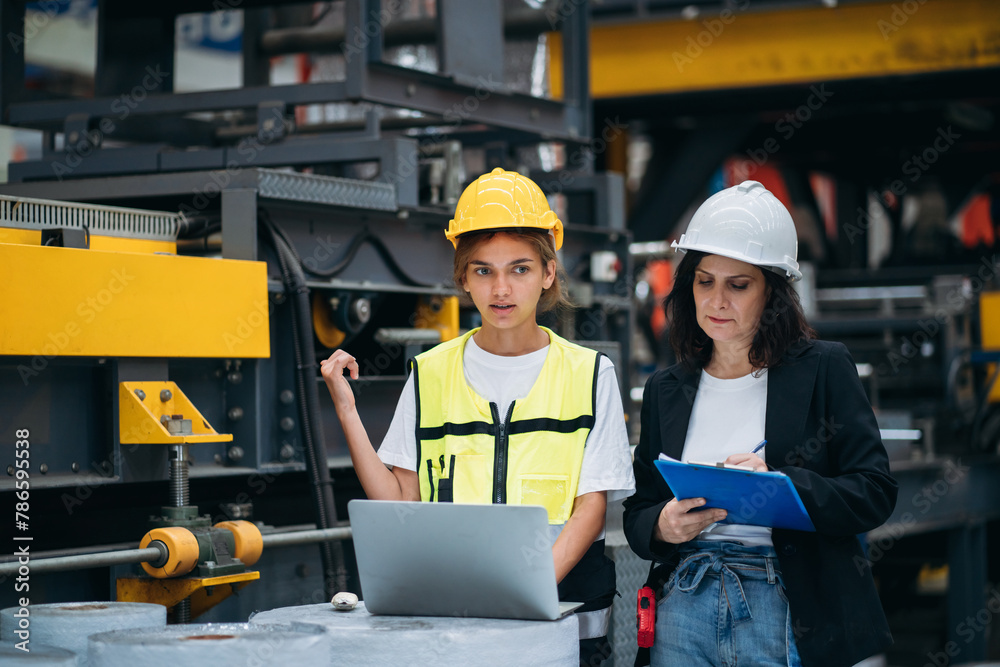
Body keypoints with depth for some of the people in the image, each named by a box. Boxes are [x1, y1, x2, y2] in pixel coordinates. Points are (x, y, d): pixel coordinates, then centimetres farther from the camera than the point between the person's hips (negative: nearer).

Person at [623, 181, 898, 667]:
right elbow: (638, 512, 15)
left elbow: (874, 493, -4)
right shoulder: (666, 389, 14)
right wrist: (663, 527, -8)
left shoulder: (823, 370, 2)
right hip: (684, 604, 3)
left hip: (787, 609, -3)